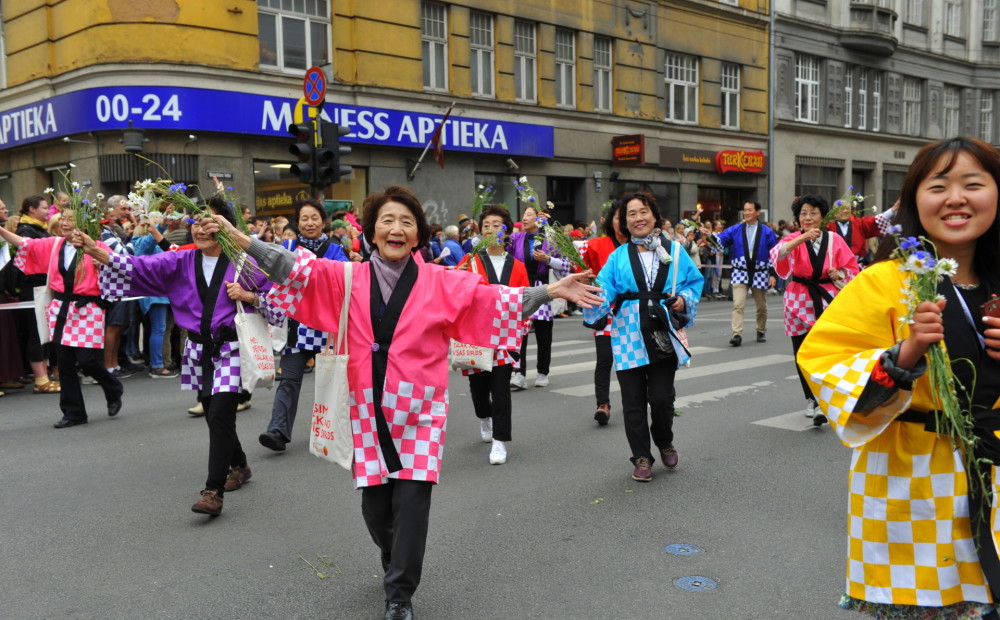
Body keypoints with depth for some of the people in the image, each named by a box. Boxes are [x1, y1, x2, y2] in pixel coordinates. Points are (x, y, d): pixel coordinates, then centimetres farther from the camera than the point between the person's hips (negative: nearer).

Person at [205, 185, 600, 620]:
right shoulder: (347, 278, 4)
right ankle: (396, 564, 41)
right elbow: (296, 271, -4)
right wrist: (242, 240, -14)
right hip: (369, 409, 2)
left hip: (419, 409, -1)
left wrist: (551, 291, -10)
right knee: (375, 506, 7)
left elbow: (494, 299, -2)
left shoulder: (442, 283, 1)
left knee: (412, 501, -7)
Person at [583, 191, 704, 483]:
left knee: (661, 398, -3)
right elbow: (603, 292, -4)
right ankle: (642, 458, 19)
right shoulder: (618, 257, 5)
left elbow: (695, 281, 11)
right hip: (629, 336, 1)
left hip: (664, 335, 0)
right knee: (634, 401, 4)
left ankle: (664, 442, 28)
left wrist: (684, 299, -7)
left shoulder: (674, 251, 6)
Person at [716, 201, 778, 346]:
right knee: (738, 305, -14)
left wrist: (772, 274, -3)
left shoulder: (767, 232, 1)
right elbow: (720, 240, -9)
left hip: (760, 274, 1)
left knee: (761, 306, 14)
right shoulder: (735, 230, 2)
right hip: (740, 273, 0)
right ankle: (737, 334, -17)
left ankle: (761, 332, 32)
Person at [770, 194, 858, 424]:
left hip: (828, 301, -1)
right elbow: (777, 254, -24)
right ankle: (811, 399, 25)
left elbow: (852, 268, 8)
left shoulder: (835, 240, 1)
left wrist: (839, 274, -13)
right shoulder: (794, 239, -1)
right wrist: (802, 238, -36)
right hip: (800, 302, 1)